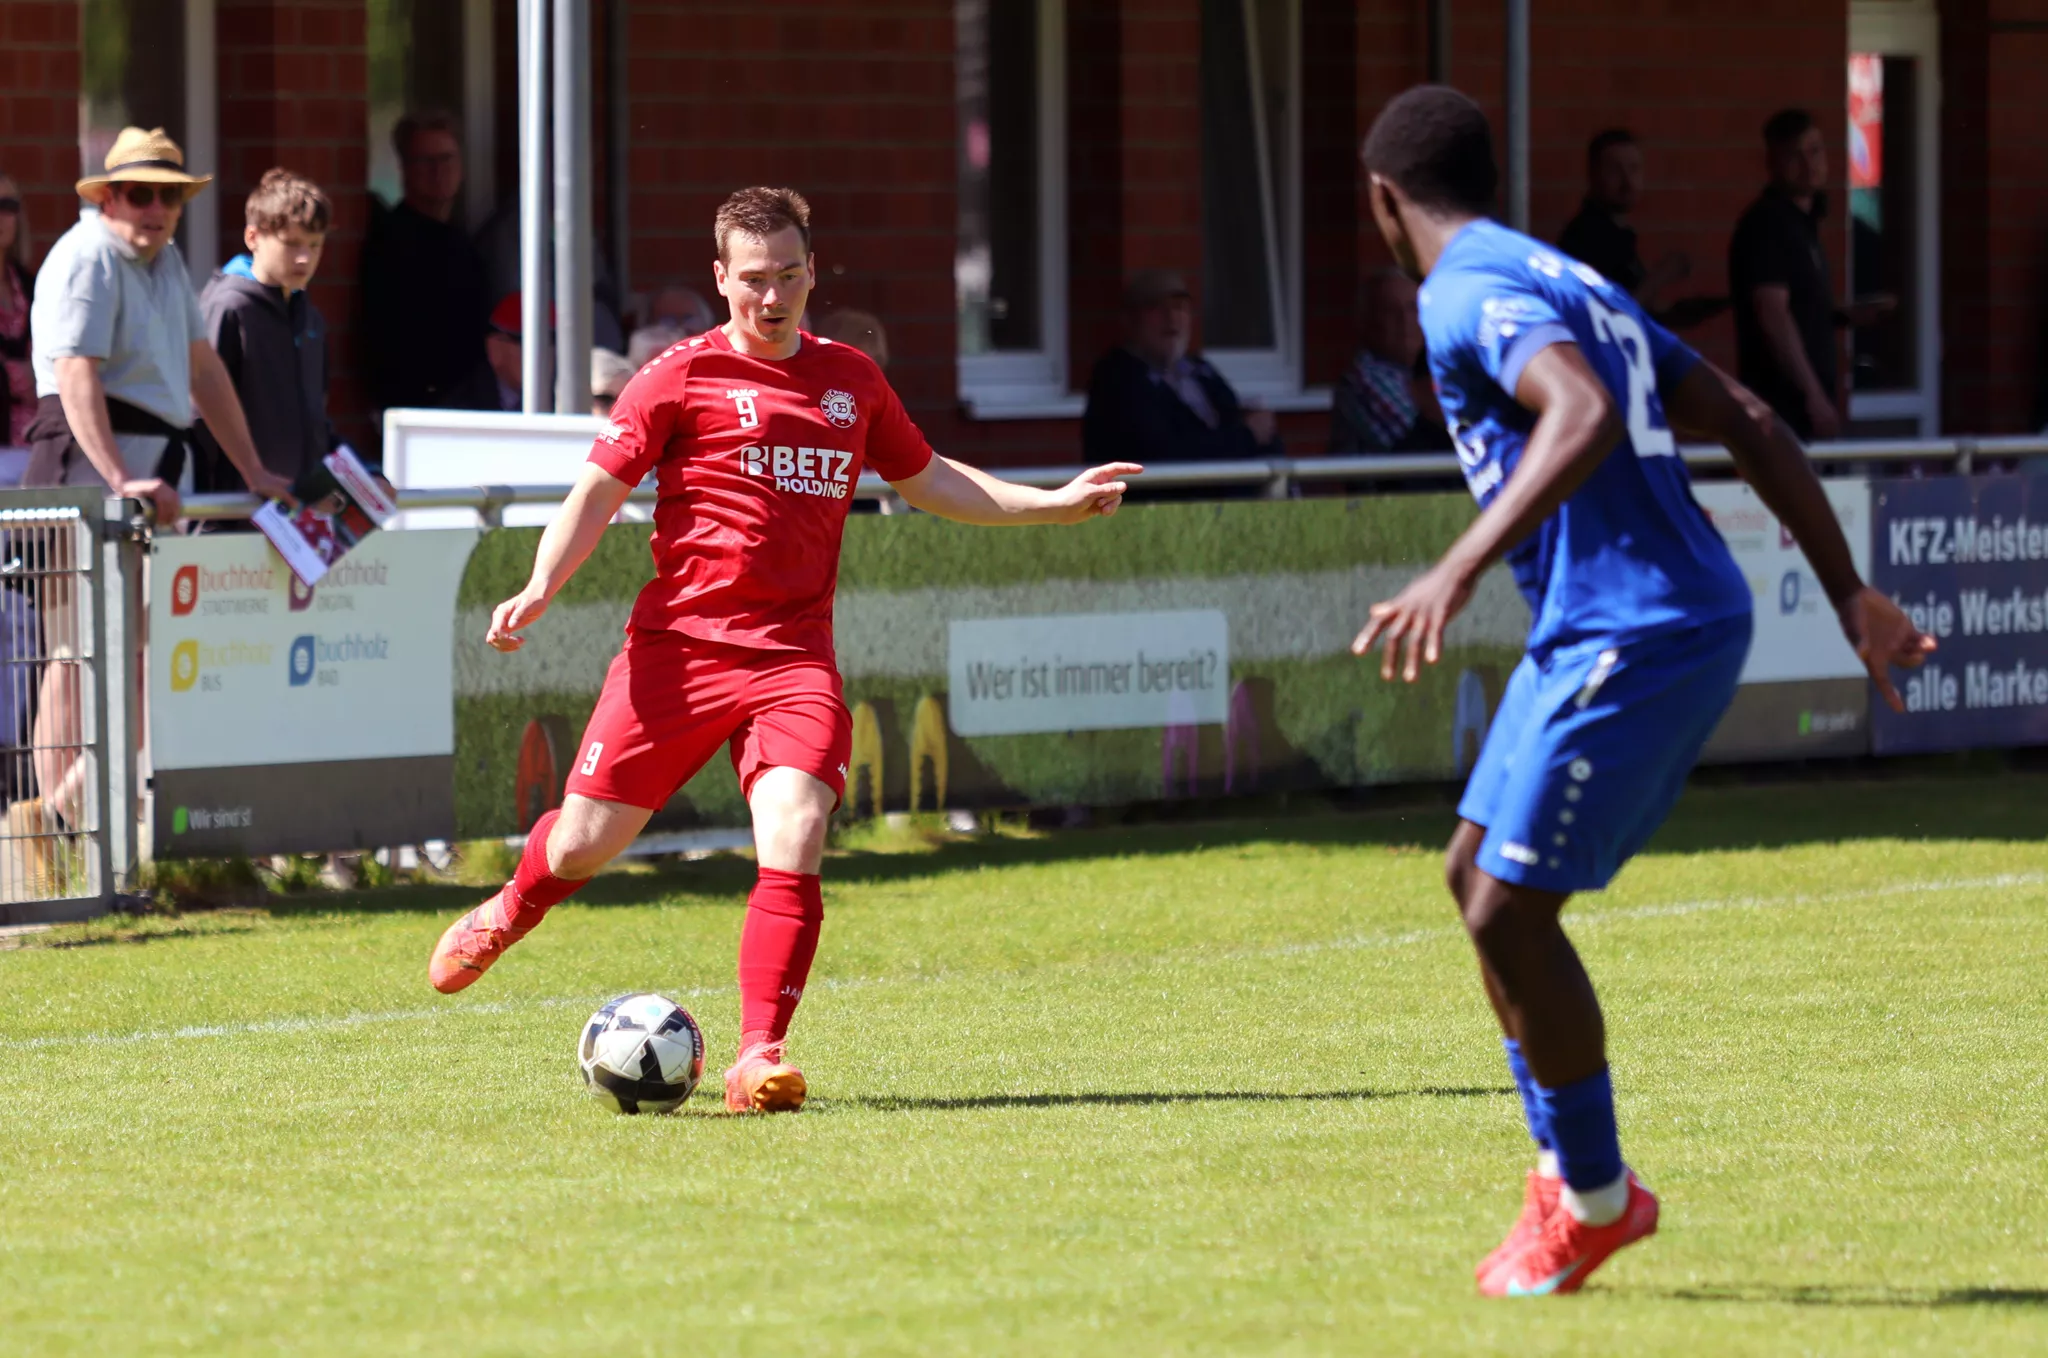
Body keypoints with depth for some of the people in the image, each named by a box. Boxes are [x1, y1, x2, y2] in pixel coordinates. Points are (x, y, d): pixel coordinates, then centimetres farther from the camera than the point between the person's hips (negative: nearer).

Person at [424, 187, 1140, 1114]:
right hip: (679, 645, -2)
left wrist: (1057, 505, 25)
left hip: (795, 655, 2)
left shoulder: (850, 381, 14)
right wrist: (539, 589, -17)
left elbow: (925, 480, 29)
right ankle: (513, 909, 38)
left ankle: (759, 1057, -15)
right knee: (587, 840, 3)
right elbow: (599, 489, -1)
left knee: (793, 847, -19)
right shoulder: (683, 377, 0)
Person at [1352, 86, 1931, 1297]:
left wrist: (1460, 572, -39)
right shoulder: (1569, 284, 19)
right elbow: (1749, 425, 18)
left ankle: (1597, 1198, 7)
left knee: (1508, 911, -5)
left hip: (1634, 640, -10)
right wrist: (1850, 595, 20)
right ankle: (1572, 1174, 18)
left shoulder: (1469, 293, -11)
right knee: (1479, 876, 14)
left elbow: (1584, 417, -31)